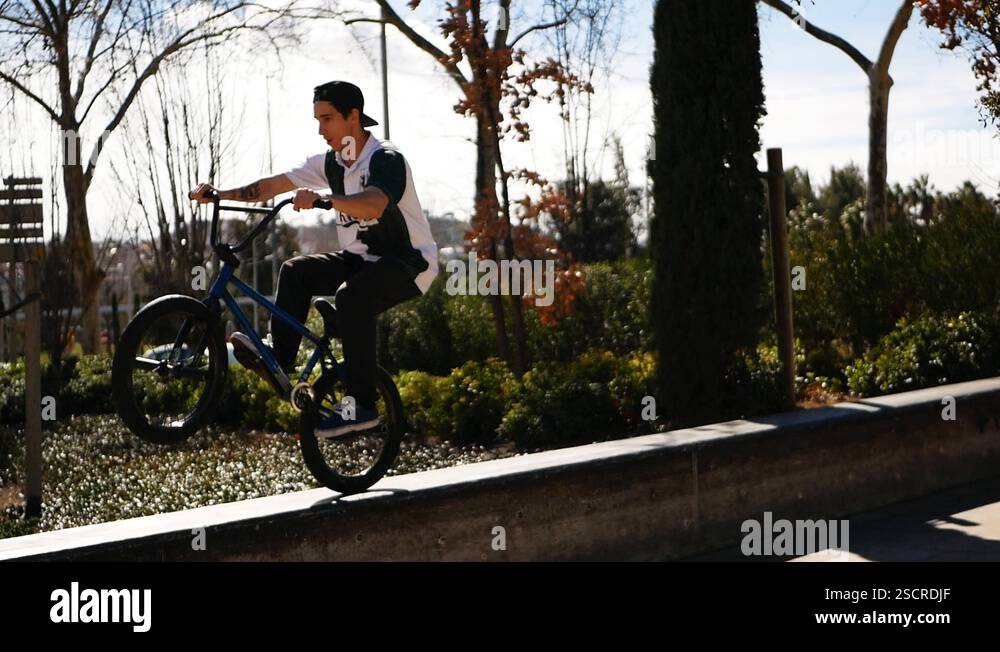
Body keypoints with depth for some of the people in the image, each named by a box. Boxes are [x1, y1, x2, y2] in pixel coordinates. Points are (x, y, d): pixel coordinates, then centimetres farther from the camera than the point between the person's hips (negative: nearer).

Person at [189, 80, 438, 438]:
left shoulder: (386, 159, -18)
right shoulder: (330, 162, 5)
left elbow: (373, 206, -39)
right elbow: (275, 184, 1)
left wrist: (322, 198, -52)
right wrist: (221, 193, -10)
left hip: (409, 262, -8)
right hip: (361, 258, 8)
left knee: (352, 297, -34)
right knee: (295, 271, -11)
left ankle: (361, 405, -29)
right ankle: (278, 360, -16)